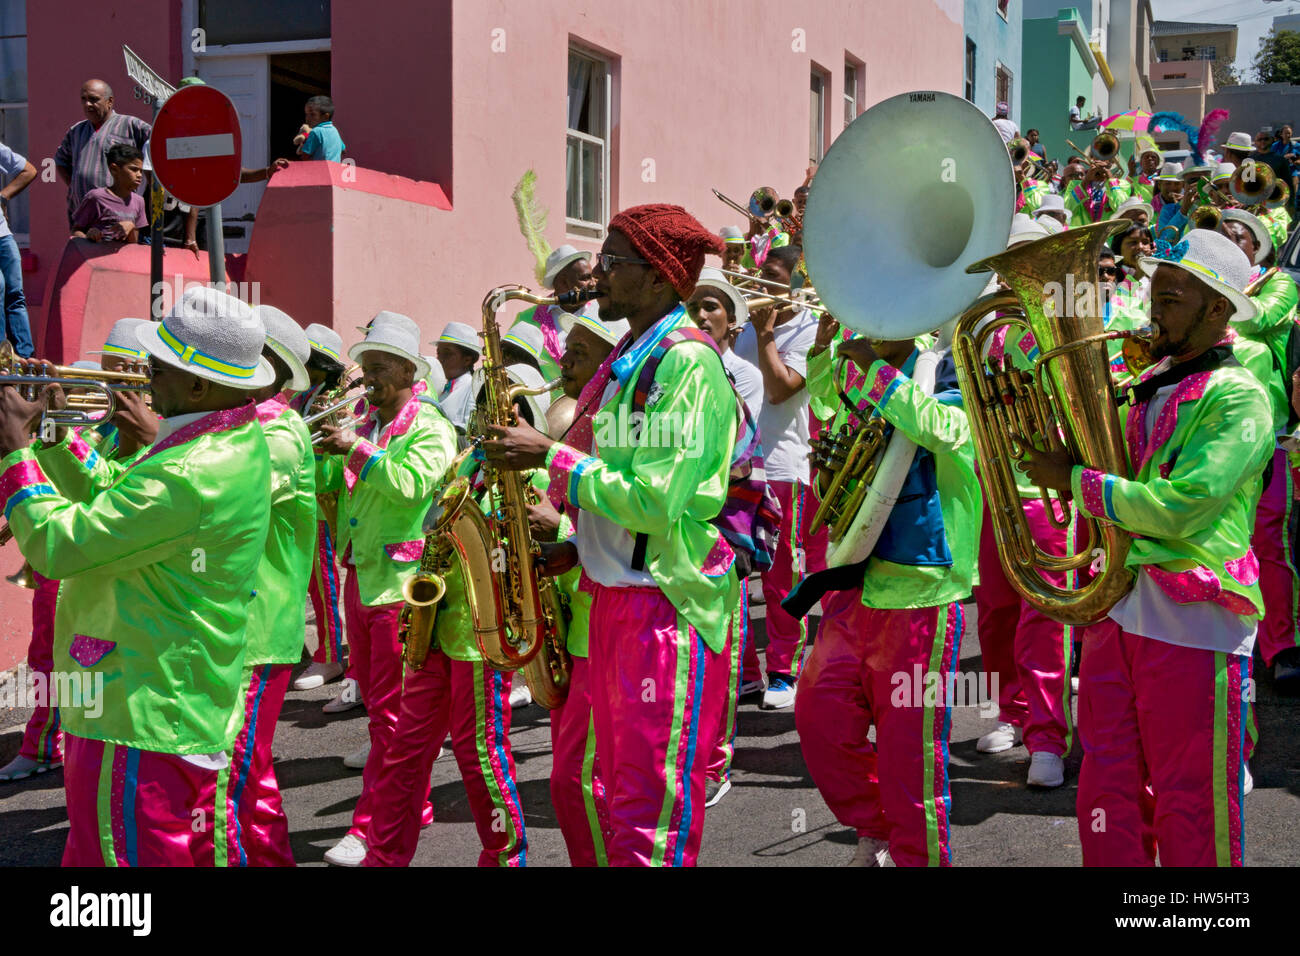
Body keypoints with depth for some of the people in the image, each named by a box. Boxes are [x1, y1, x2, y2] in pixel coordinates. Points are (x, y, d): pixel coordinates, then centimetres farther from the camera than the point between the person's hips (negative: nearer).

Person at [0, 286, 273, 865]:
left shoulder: (189, 478, -26)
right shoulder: (234, 443, 8)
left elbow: (57, 546, -23)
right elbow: (111, 506, 16)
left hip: (139, 721, -10)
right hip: (190, 710, 10)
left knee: (127, 852, -1)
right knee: (193, 852, 19)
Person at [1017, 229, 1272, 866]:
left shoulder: (1237, 397, -9)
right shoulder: (1143, 388, 16)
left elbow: (1174, 508, -19)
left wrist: (1074, 480, -14)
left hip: (1193, 622, -7)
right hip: (1118, 608, 7)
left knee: (1192, 812, 1)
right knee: (1108, 803, 11)